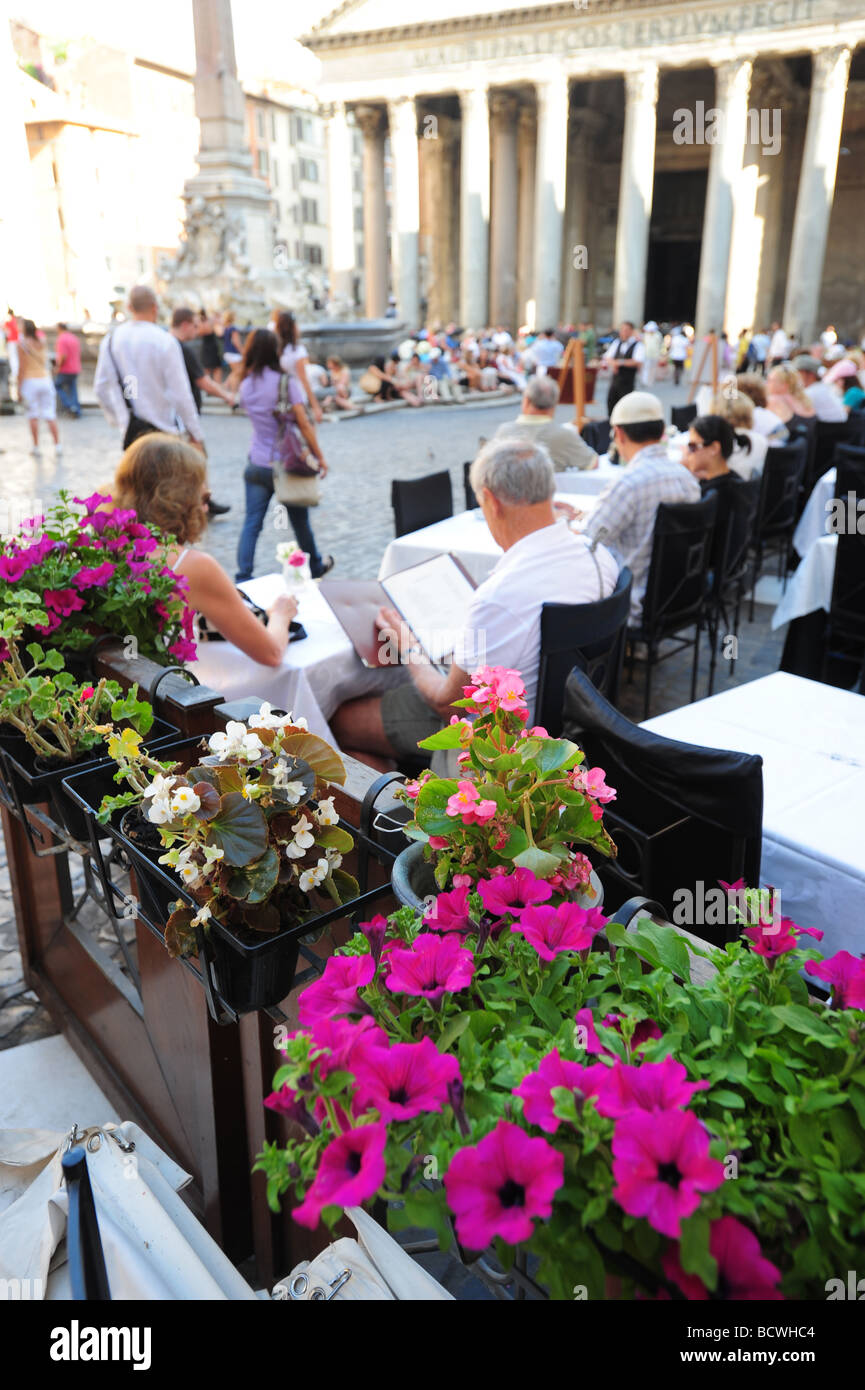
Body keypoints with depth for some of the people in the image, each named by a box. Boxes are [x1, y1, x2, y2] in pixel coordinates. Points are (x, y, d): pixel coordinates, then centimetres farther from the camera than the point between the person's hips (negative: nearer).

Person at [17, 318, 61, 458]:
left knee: (33, 415, 4)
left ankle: (36, 447, 5)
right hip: (46, 379, 4)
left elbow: (22, 368, -7)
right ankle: (57, 446, -5)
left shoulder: (23, 343, -5)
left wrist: (19, 386, -3)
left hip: (30, 380, -4)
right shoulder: (42, 343, 10)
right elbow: (45, 363, 11)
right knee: (50, 415, 3)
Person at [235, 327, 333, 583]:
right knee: (299, 521, 14)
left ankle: (244, 577, -6)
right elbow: (303, 423, -14)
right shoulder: (286, 381, -13)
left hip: (257, 465, 3)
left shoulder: (246, 385, 1)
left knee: (252, 522, 2)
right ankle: (315, 566, 34)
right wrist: (319, 456, -7)